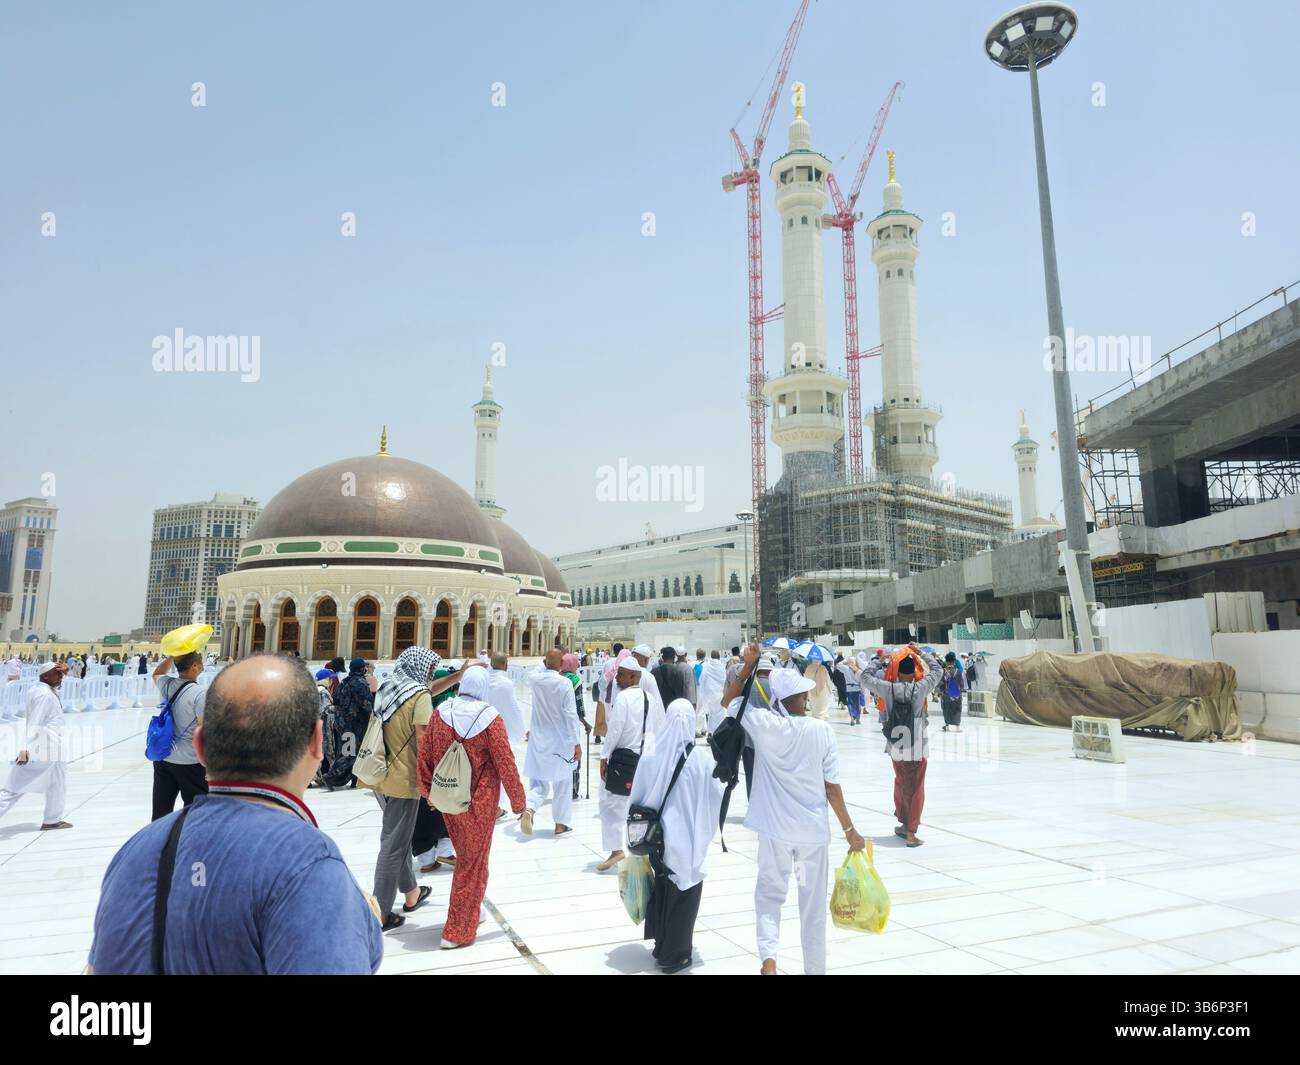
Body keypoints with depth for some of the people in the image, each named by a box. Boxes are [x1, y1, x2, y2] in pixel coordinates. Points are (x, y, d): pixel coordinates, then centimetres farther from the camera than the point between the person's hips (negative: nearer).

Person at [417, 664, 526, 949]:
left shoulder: (441, 712, -6)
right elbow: (505, 763, -14)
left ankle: (471, 912, 39)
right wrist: (517, 800, -3)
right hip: (479, 802, -5)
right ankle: (458, 931, 17)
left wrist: (429, 790, 13)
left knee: (465, 855, 24)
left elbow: (425, 754, 0)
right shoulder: (490, 718, -17)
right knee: (473, 862, 10)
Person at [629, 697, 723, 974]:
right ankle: (673, 955, 23)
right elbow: (718, 794, -7)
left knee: (661, 889, 22)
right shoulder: (701, 758, -17)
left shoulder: (651, 753, -10)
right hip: (686, 839, -4)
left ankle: (661, 945, 36)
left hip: (657, 837, 4)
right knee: (682, 894, 13)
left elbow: (637, 795, -1)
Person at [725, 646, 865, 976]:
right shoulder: (822, 730, -8)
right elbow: (832, 786, -5)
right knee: (814, 904, 15)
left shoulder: (767, 725, -11)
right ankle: (815, 969, 25)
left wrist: (749, 664, 2)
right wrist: (849, 830, 5)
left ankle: (769, 958, -4)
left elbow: (729, 703, 4)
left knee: (770, 894, 15)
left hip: (775, 828, -1)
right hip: (814, 829, 1)